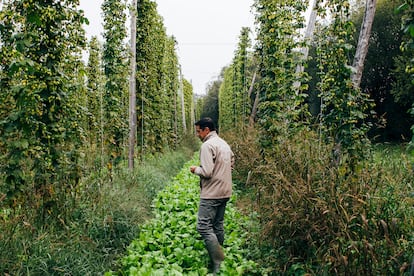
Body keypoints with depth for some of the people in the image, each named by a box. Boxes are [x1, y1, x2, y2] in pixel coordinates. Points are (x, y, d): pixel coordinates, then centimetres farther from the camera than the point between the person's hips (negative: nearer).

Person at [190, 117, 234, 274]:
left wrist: (195, 169, -4)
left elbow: (206, 172, -22)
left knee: (204, 227, -7)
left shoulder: (207, 145, -16)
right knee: (218, 225, 16)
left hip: (211, 193, -9)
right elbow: (232, 164, 22)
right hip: (225, 192, 9)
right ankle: (219, 257, 26)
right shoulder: (224, 144, 13)